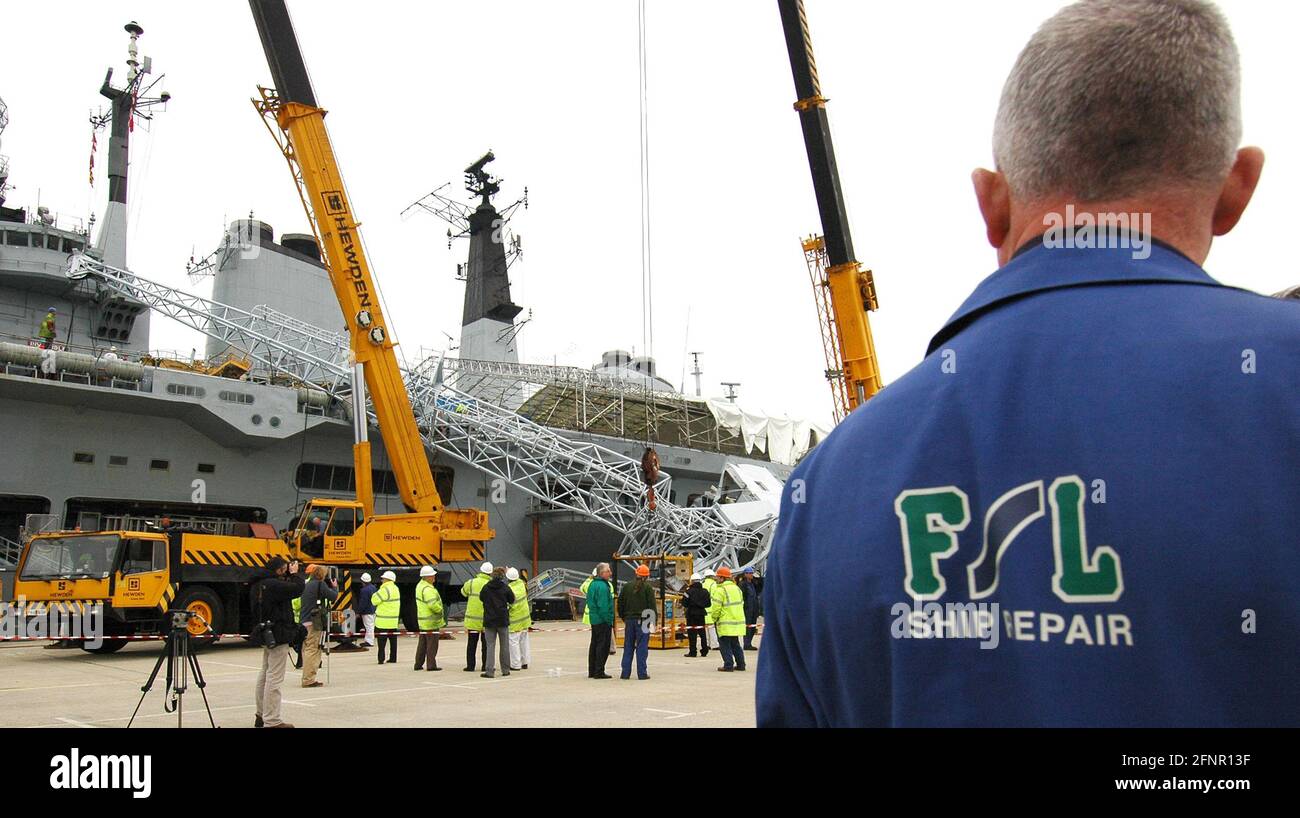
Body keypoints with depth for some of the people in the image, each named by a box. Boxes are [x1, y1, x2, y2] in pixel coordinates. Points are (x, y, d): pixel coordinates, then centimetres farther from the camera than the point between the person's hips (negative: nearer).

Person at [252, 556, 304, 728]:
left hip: (266, 635, 11)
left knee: (264, 674, 19)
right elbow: (297, 589, -24)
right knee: (274, 678, -7)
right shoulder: (272, 585, -23)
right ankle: (272, 721, -4)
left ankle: (261, 715, 30)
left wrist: (288, 574, 4)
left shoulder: (259, 584, 9)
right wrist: (294, 573, -9)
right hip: (278, 635, -11)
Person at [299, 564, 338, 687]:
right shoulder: (319, 584, -9)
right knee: (312, 650, -5)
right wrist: (335, 587, 10)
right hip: (314, 623, -8)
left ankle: (307, 678, 18)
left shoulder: (307, 585, 14)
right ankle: (309, 679, -6)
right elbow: (334, 597, -11)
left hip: (304, 621, 8)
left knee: (307, 650, 13)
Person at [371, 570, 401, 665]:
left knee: (382, 640, -2)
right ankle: (393, 658, 13)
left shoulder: (385, 589, -17)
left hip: (383, 621, -8)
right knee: (393, 640, 10)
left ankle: (381, 658, -4)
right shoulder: (396, 589, 11)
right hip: (394, 621, 8)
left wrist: (376, 593, 4)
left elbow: (374, 601, -11)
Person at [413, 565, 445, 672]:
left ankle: (418, 664, 20)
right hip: (431, 621, -10)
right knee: (432, 644, -3)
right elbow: (433, 604, -28)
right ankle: (431, 665, -1)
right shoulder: (428, 589, -20)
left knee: (422, 643, 16)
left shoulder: (420, 586, 12)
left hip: (423, 620, 10)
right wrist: (440, 610, -12)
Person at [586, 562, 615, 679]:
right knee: (603, 646, -4)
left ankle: (591, 671, 20)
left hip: (594, 620, 10)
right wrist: (609, 621, -17)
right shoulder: (602, 586, -17)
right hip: (603, 621, -10)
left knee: (594, 645, 14)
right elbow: (603, 606, -22)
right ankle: (599, 672, -3)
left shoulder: (592, 585, 14)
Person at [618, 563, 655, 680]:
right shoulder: (648, 588, -6)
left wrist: (624, 618, 17)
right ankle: (642, 673, 0)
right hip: (642, 621, -4)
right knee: (642, 647, 0)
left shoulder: (627, 587, 7)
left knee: (628, 647, 10)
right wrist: (653, 620, -2)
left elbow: (620, 603, 10)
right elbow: (652, 605, -8)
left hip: (629, 619, 4)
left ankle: (625, 673, 10)